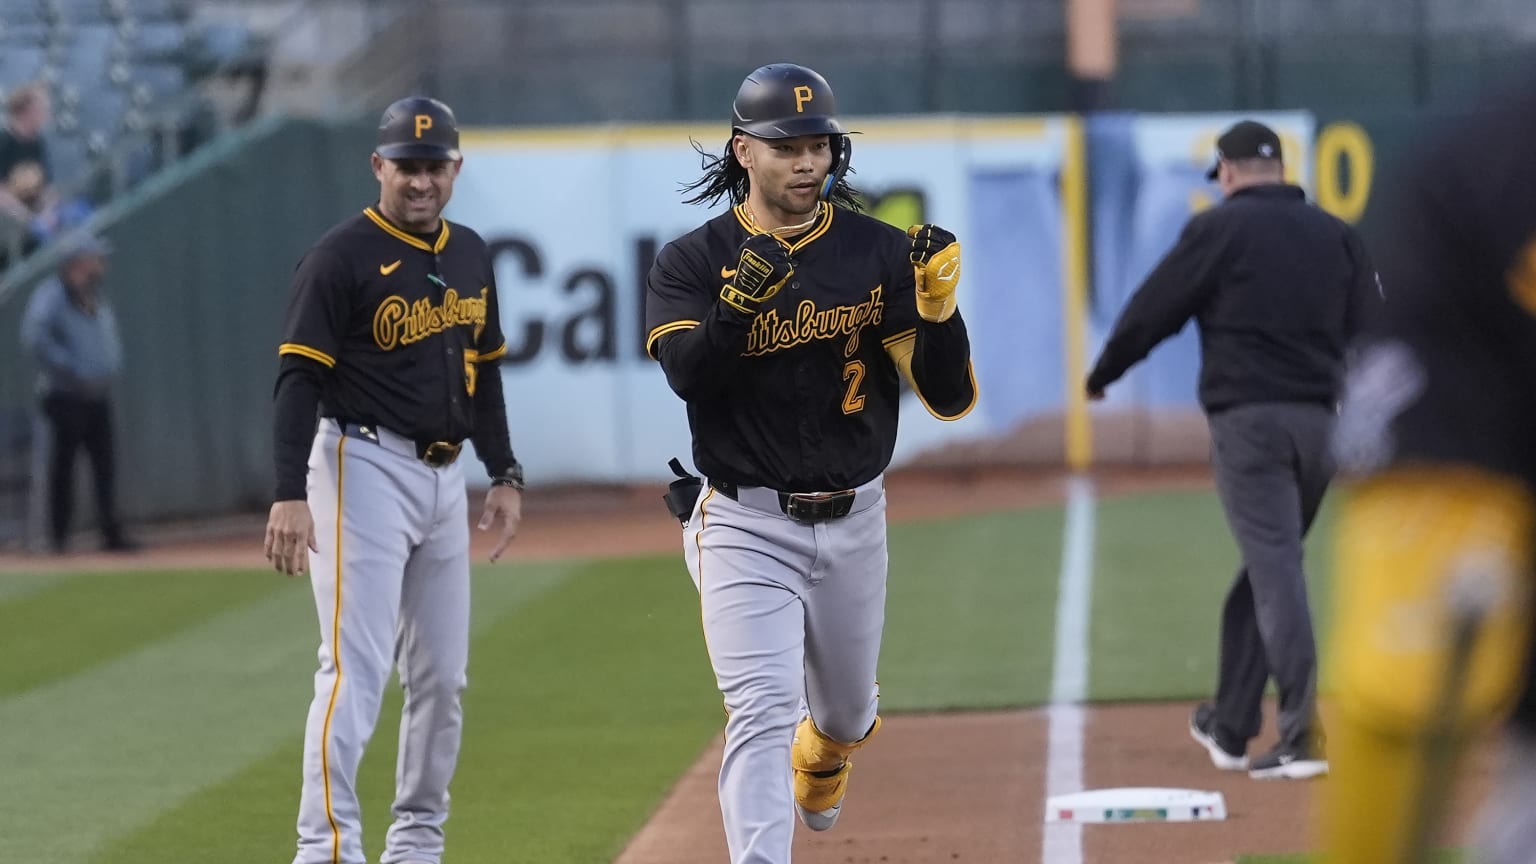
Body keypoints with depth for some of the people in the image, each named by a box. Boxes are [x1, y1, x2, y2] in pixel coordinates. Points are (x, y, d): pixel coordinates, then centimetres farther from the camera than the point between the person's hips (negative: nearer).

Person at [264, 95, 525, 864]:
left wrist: (504, 474, 16)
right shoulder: (342, 257, -10)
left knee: (442, 675, 11)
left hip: (444, 476, 8)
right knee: (355, 668, -15)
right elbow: (299, 379, -15)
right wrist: (290, 496, -24)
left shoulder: (470, 256, 13)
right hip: (365, 469, -8)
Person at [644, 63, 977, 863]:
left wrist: (937, 302, -25)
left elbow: (950, 398, -8)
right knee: (763, 711, -18)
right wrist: (741, 299, -38)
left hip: (853, 520, 3)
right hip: (746, 525, -3)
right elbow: (688, 373, -22)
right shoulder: (693, 261, -4)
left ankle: (820, 764, 58)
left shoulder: (880, 254, -2)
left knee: (847, 708, 22)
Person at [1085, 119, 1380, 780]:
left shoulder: (1219, 229, -1)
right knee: (1267, 568, 17)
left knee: (1275, 570, -10)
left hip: (1247, 420, -5)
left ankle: (1304, 734, -19)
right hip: (1322, 422, 6)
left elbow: (1153, 309, 1)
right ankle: (1231, 726, 26)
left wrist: (1102, 375, 16)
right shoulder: (1336, 236, 14)